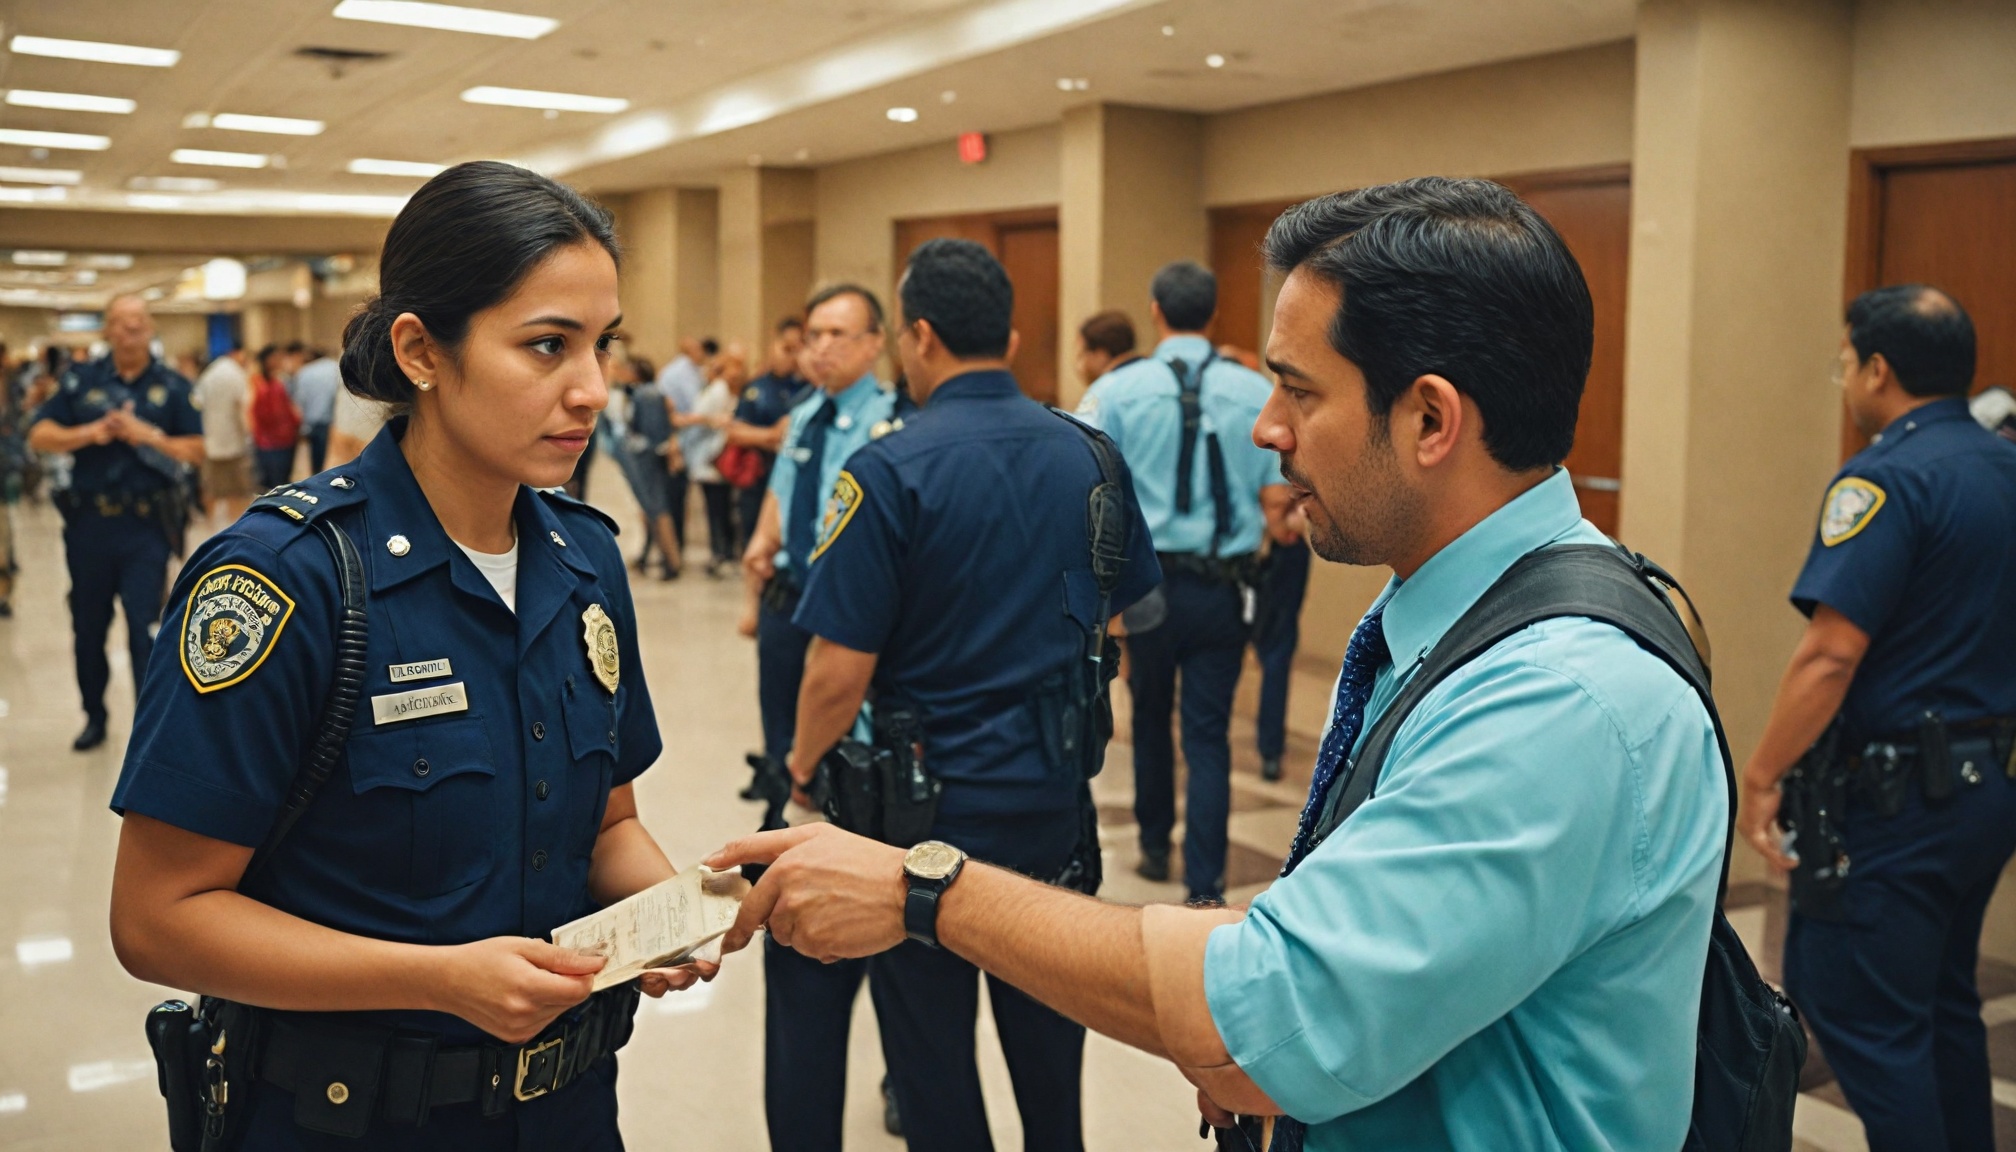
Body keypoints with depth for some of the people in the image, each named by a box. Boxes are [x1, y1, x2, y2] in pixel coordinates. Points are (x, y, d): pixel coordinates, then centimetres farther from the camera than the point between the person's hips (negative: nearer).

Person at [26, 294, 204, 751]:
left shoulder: (173, 386, 3)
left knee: (145, 628, -6)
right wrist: (88, 433, -15)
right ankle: (94, 717, 30)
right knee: (88, 627, 13)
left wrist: (149, 436, -15)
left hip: (147, 527, -2)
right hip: (88, 523, 3)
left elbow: (195, 450, -1)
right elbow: (39, 436, 1)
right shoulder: (81, 380, 5)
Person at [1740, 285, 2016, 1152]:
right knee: (1944, 1006, 20)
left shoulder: (1886, 477, -17)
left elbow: (1831, 653, -23)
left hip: (1893, 795, -9)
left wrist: (1761, 773, -17)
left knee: (1859, 1015, -2)